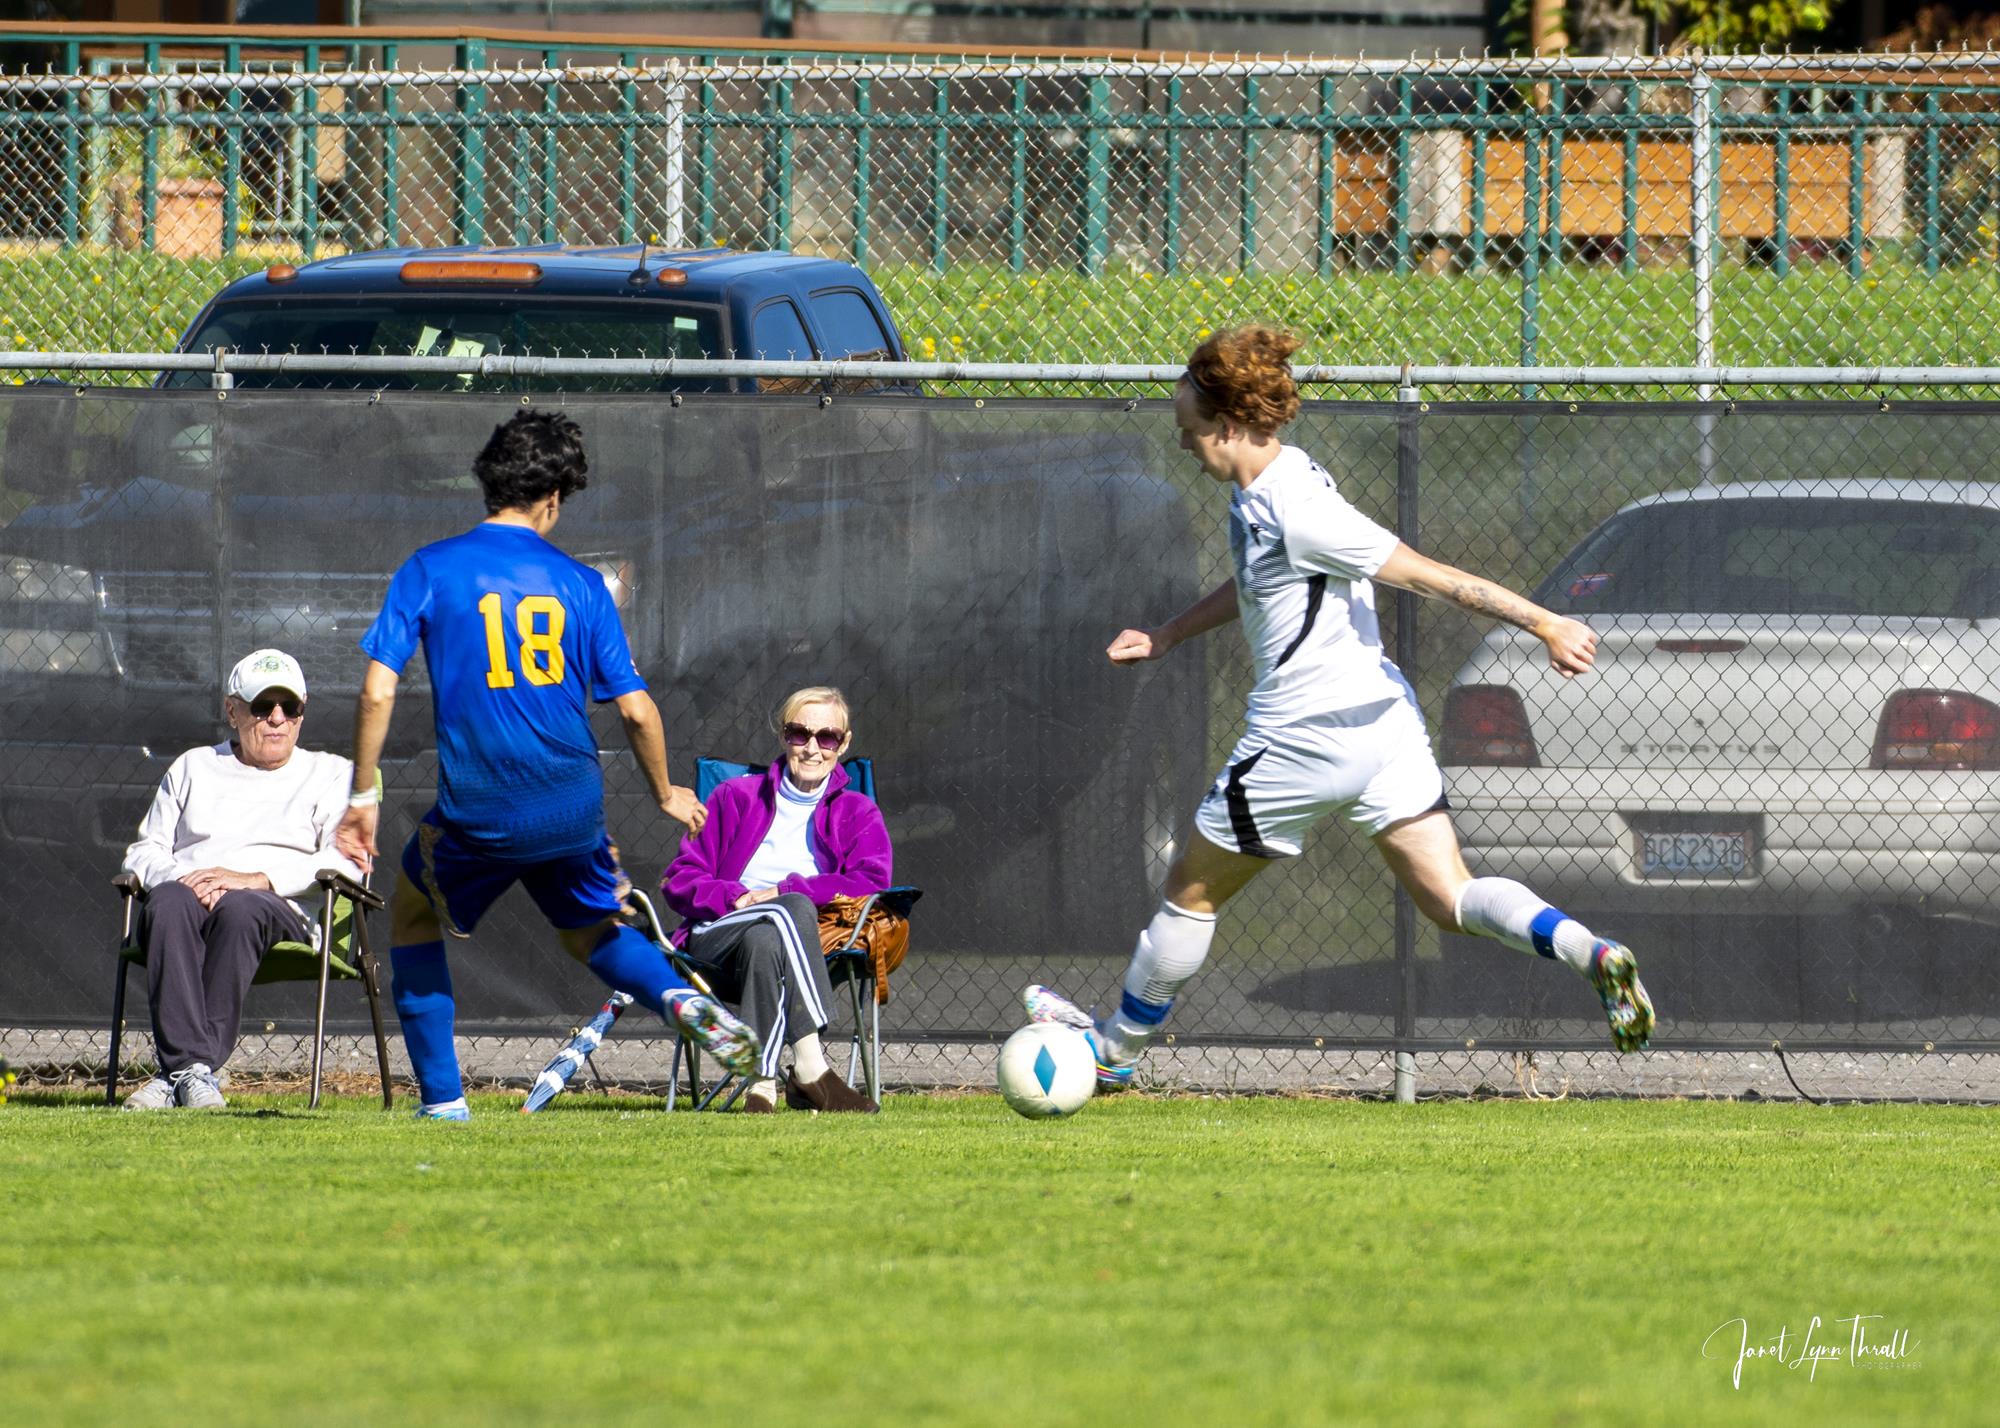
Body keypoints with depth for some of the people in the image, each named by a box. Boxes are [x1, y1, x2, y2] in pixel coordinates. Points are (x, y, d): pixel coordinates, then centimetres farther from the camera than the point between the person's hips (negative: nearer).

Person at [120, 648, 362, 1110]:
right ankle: (192, 1068, -48)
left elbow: (344, 861, 3)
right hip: (186, 890, 2)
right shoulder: (193, 767, 30)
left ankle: (181, 1073, -46)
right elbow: (145, 851, 20)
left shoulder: (329, 774, 21)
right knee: (169, 902, -37)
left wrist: (255, 879, -12)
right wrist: (182, 879, -5)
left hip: (282, 910, -2)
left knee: (240, 909, -40)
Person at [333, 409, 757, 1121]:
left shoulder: (430, 570, -2)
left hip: (476, 814, -2)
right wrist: (666, 794, 19)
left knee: (413, 916, 24)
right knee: (591, 932, 26)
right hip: (573, 813, 2)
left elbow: (378, 693, -8)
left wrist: (363, 795, 2)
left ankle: (442, 1098, 15)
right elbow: (636, 710, 2)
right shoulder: (580, 583, 3)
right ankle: (680, 999, -4)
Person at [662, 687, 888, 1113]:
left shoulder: (857, 814, 19)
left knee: (764, 941, -40)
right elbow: (679, 881, 12)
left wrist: (783, 891, -10)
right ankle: (811, 1068, -49)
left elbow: (871, 883, -1)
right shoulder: (737, 798, 19)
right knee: (794, 909, -36)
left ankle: (762, 1082, -49)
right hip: (715, 940, 0)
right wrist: (736, 899, -9)